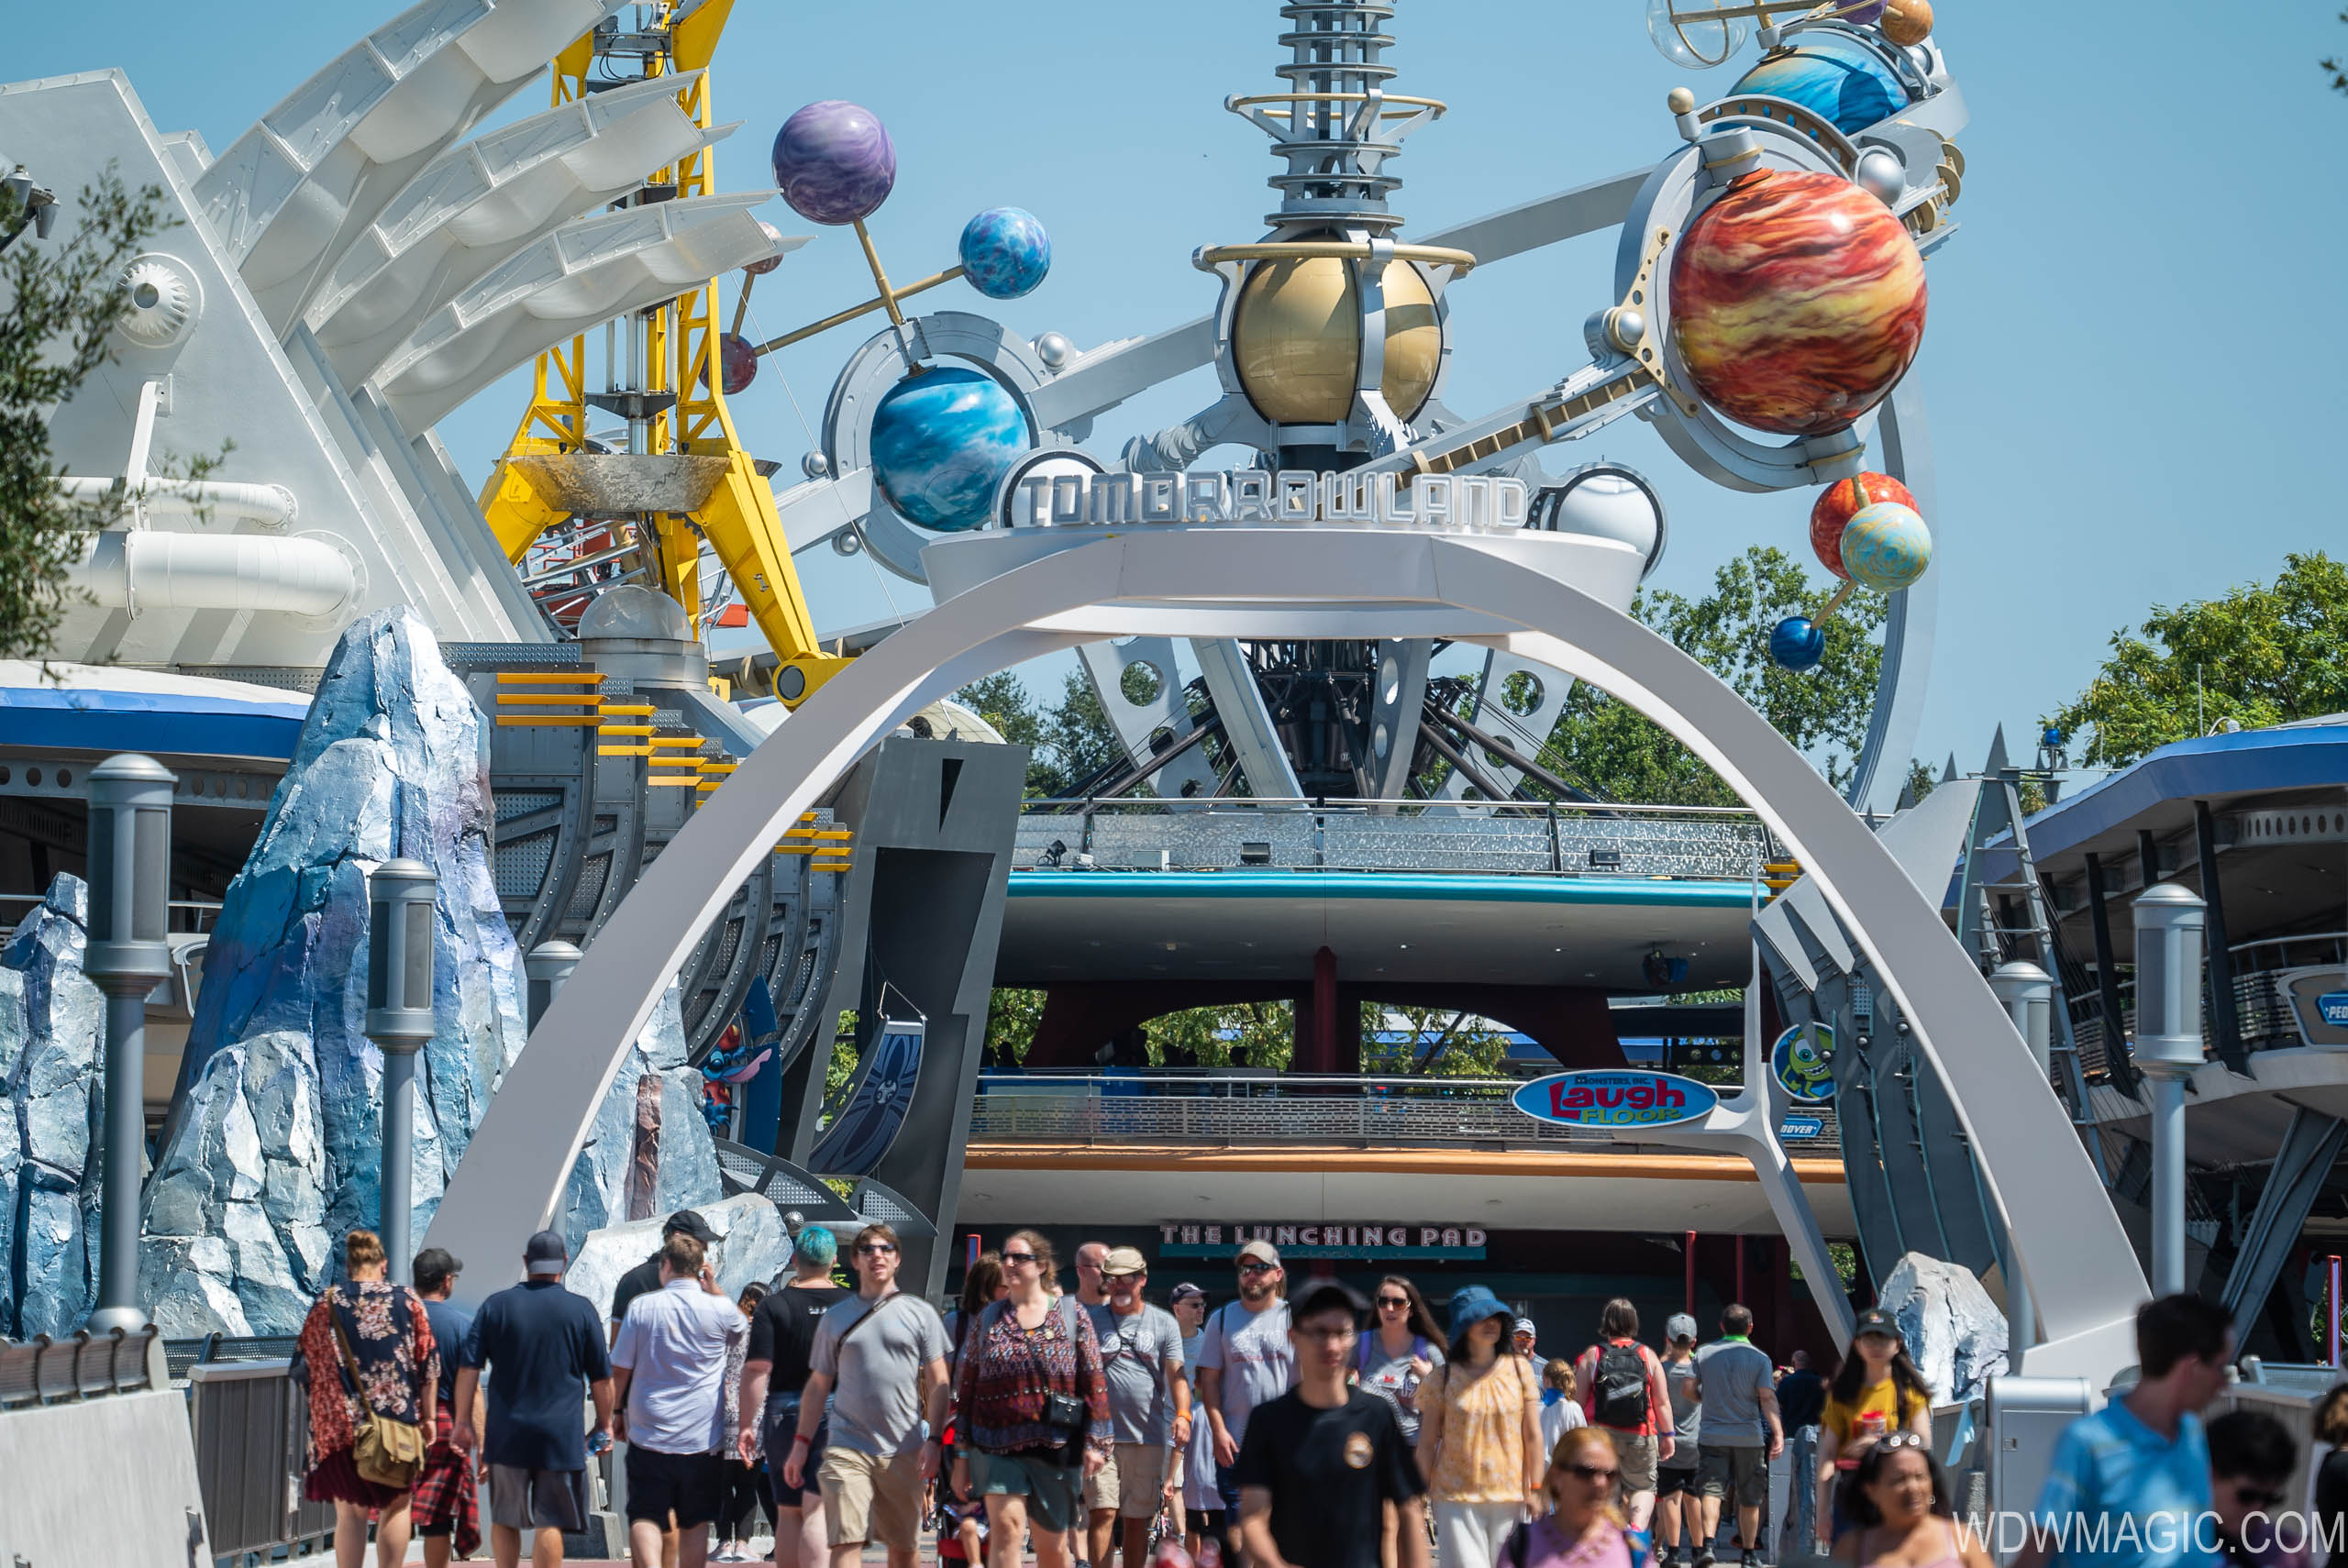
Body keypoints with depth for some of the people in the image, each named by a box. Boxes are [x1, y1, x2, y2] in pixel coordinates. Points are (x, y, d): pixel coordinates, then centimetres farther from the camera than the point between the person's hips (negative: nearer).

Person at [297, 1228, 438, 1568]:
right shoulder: (407, 1300, 2)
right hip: (398, 1417, 0)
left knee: (350, 1513, 3)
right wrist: (429, 1415, 7)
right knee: (395, 1506, 11)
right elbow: (428, 1362, 2)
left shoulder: (327, 1303, 1)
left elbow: (309, 1362, 6)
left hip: (341, 1422, 0)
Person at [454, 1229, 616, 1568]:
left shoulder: (496, 1305, 2)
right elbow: (602, 1377, 3)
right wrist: (605, 1424, 14)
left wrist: (463, 1420, 5)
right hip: (561, 1435, -2)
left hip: (506, 1435, 2)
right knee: (551, 1521, 0)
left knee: (503, 1519, 13)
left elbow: (469, 1368, -1)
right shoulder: (581, 1310, -1)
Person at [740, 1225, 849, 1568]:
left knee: (788, 1513, 11)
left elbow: (757, 1370, -10)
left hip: (785, 1413, 0)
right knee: (817, 1513, -5)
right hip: (838, 1415, 0)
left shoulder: (774, 1306, -4)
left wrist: (745, 1424, -5)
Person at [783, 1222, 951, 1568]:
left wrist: (934, 1440, -6)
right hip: (847, 1448, 0)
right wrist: (801, 1443, 7)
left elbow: (938, 1383, 5)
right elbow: (817, 1386, 14)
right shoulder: (836, 1318, 11)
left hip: (904, 1451, 0)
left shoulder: (920, 1314, 7)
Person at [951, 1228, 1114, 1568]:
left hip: (1057, 1448, 0)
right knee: (1006, 1527, -18)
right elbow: (967, 1388, 11)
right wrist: (962, 1455, 8)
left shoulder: (1072, 1315, 5)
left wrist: (1094, 1442, -4)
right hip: (997, 1447, 0)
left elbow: (1094, 1383, 4)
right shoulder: (989, 1319, 9)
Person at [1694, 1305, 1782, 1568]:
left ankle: (1706, 1544, -30)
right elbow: (1767, 1398, -12)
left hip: (1712, 1435, 0)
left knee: (1711, 1492, -7)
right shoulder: (1759, 1358, -2)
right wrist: (1778, 1433, -15)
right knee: (1749, 1500, 12)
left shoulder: (1704, 1354, 2)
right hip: (1749, 1437, 0)